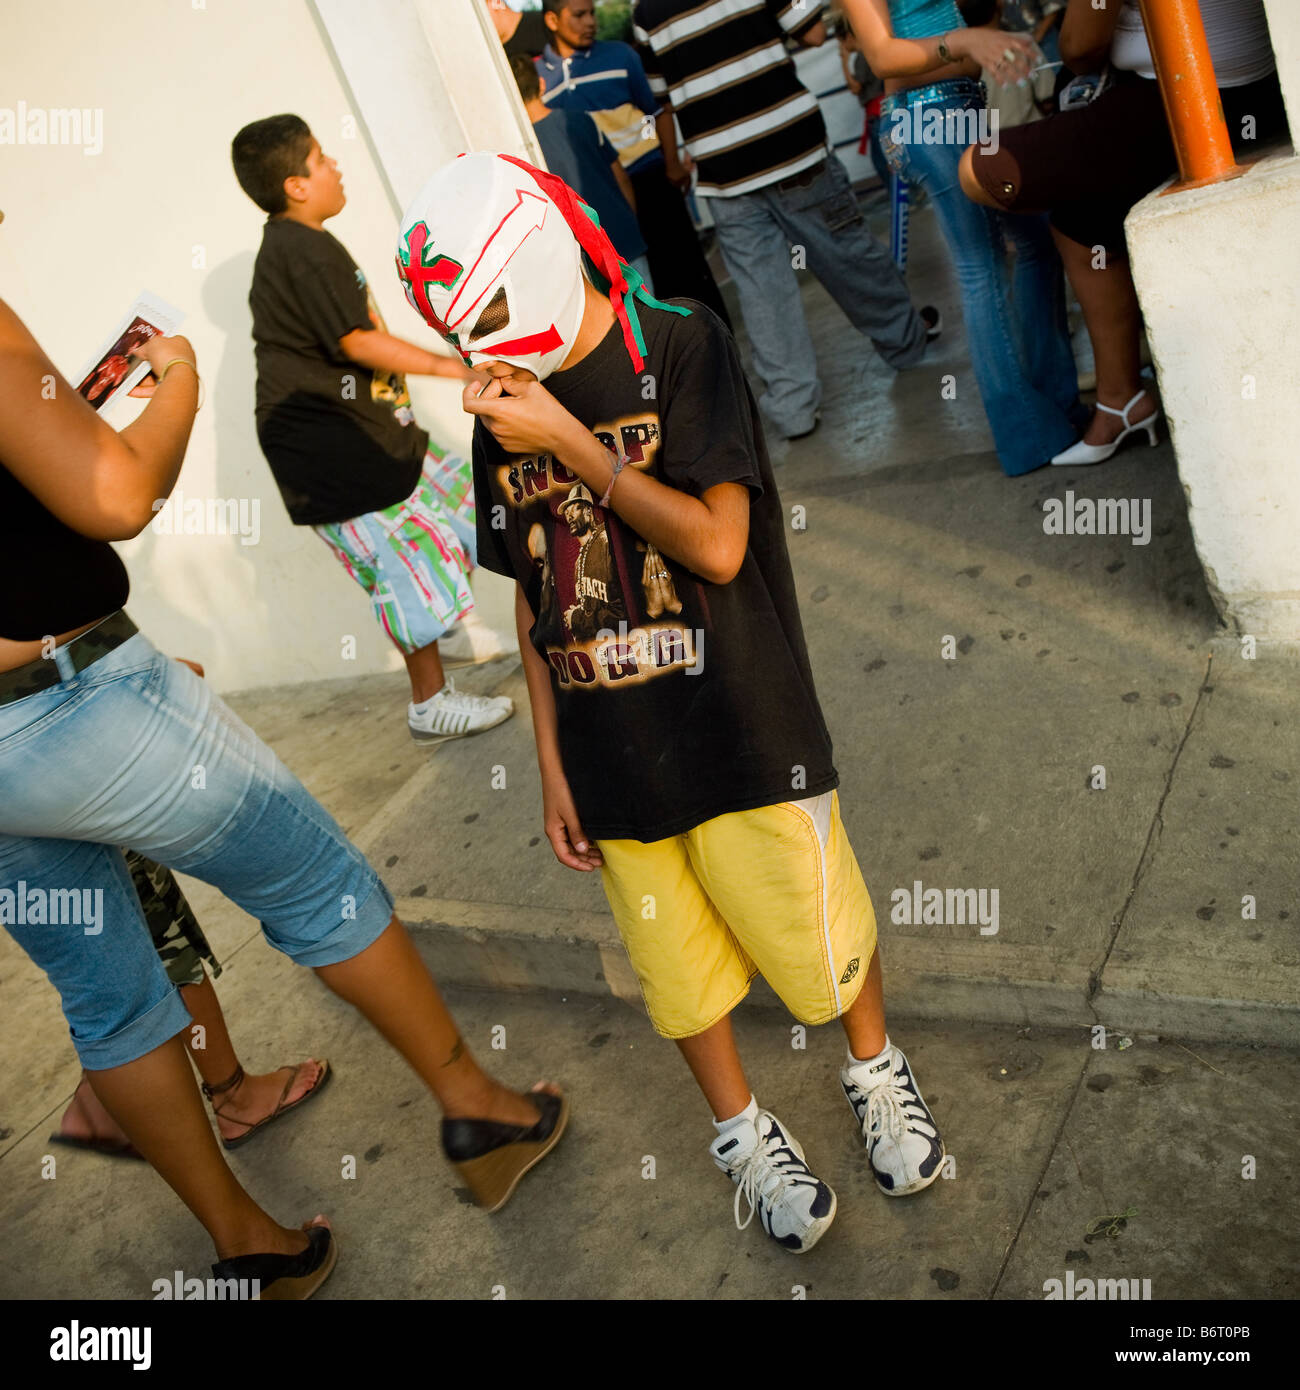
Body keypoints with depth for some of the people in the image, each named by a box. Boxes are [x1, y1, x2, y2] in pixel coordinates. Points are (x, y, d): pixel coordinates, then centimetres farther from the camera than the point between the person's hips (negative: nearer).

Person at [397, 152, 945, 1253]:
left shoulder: (682, 347, -9)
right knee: (679, 969, 15)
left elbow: (717, 546, -18)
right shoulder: (501, 414, 5)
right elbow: (535, 601, 9)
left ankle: (876, 1071, 42)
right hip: (610, 760, 4)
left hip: (740, 735, -4)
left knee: (813, 936, 10)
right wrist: (551, 763, 8)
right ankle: (743, 1133, 40)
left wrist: (567, 440, -18)